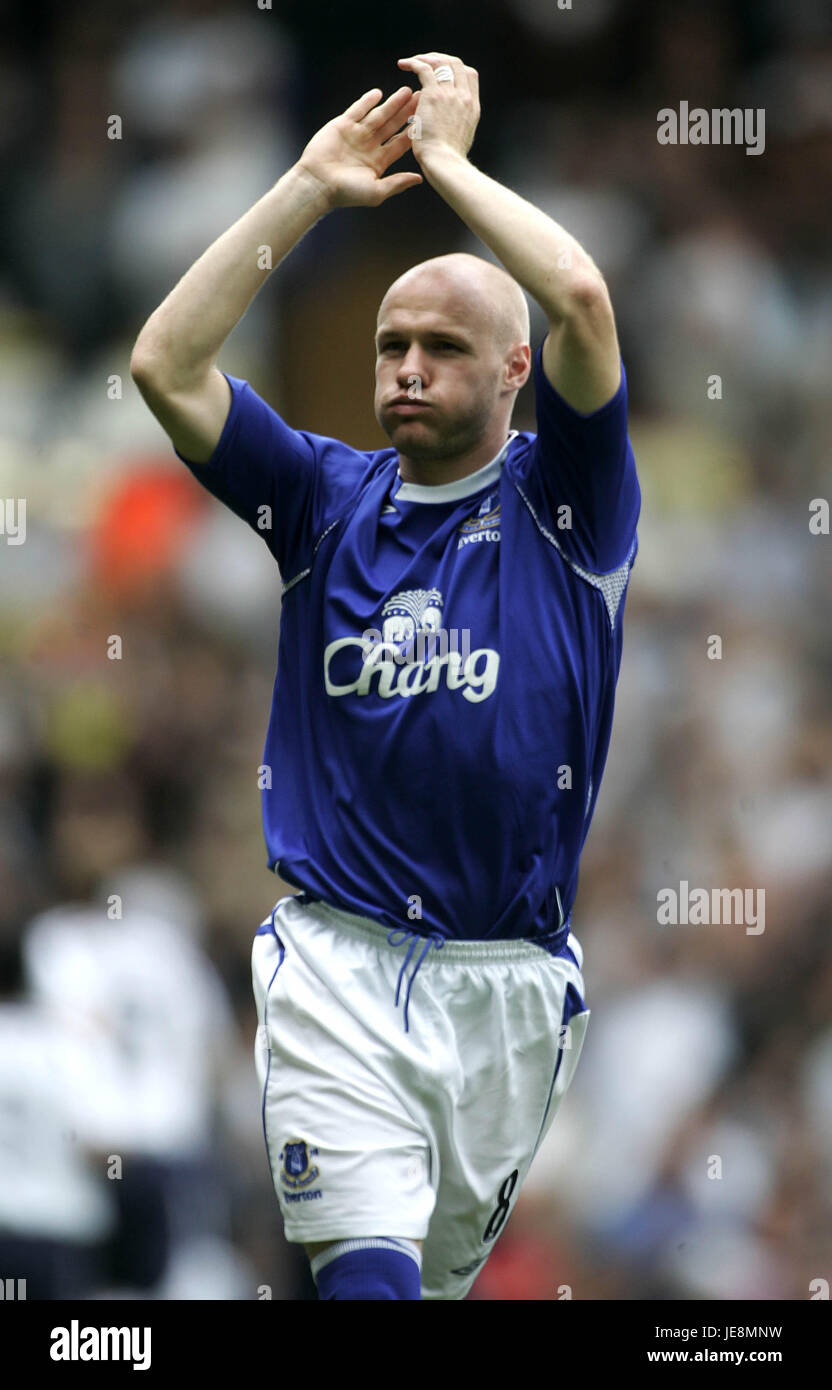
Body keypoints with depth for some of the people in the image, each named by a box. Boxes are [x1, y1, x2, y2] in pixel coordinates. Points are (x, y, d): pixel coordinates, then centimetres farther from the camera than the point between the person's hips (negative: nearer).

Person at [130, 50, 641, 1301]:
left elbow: (583, 300, -15)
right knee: (369, 1273, -19)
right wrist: (311, 187, -3)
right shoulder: (331, 500, 9)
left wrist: (446, 159, -4)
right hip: (339, 961, 0)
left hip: (510, 985, 0)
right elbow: (165, 364, -2)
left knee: (444, 1271, 12)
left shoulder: (563, 505, 3)